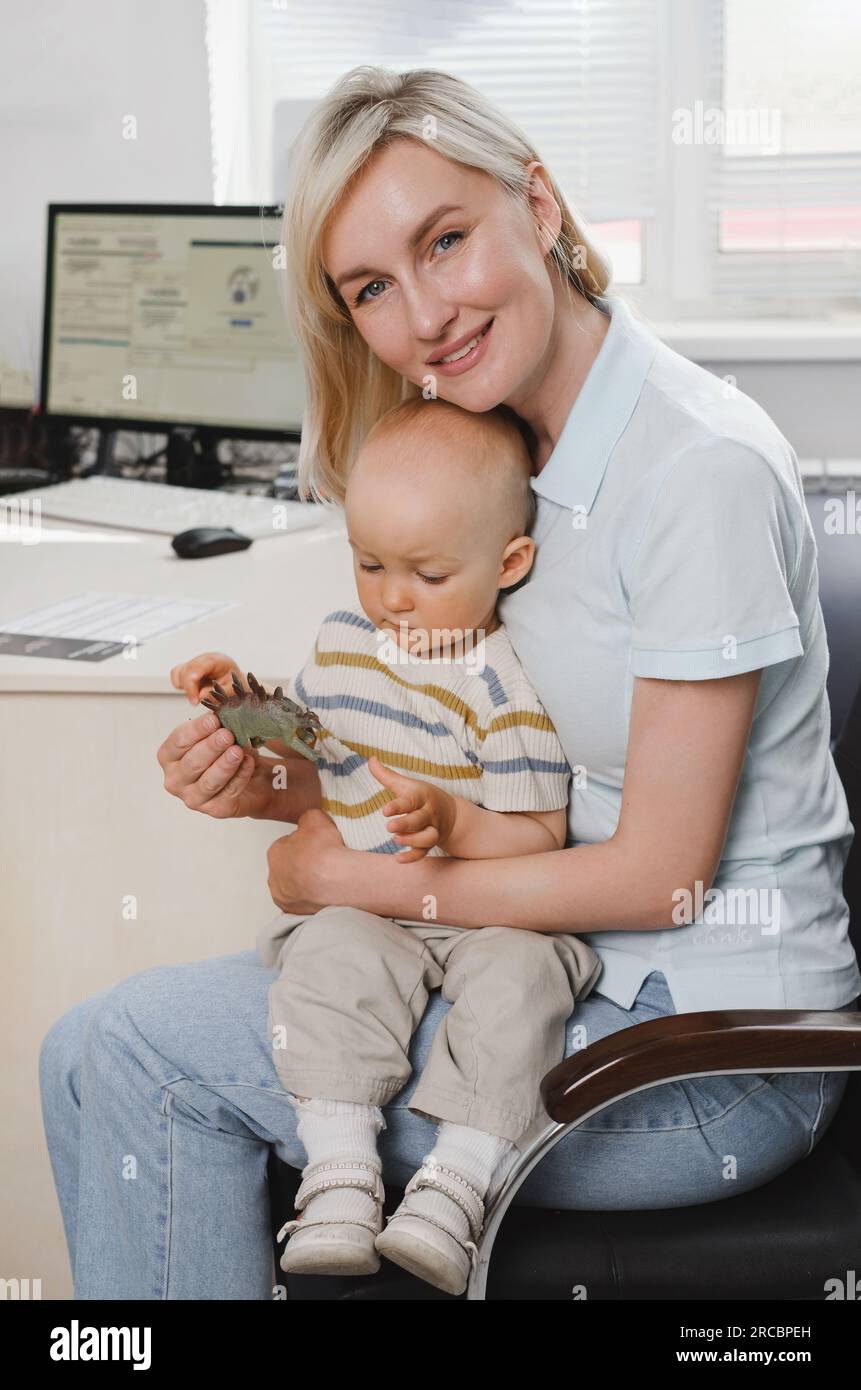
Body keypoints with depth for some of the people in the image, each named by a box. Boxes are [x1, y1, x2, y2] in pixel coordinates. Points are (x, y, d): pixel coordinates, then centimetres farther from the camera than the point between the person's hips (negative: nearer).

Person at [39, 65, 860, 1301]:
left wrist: (365, 880, -11)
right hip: (591, 970, 9)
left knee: (130, 1052, -11)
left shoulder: (702, 472, -21)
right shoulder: (509, 453, 6)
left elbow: (657, 875, -19)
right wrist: (278, 781, -7)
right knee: (105, 1050, 6)